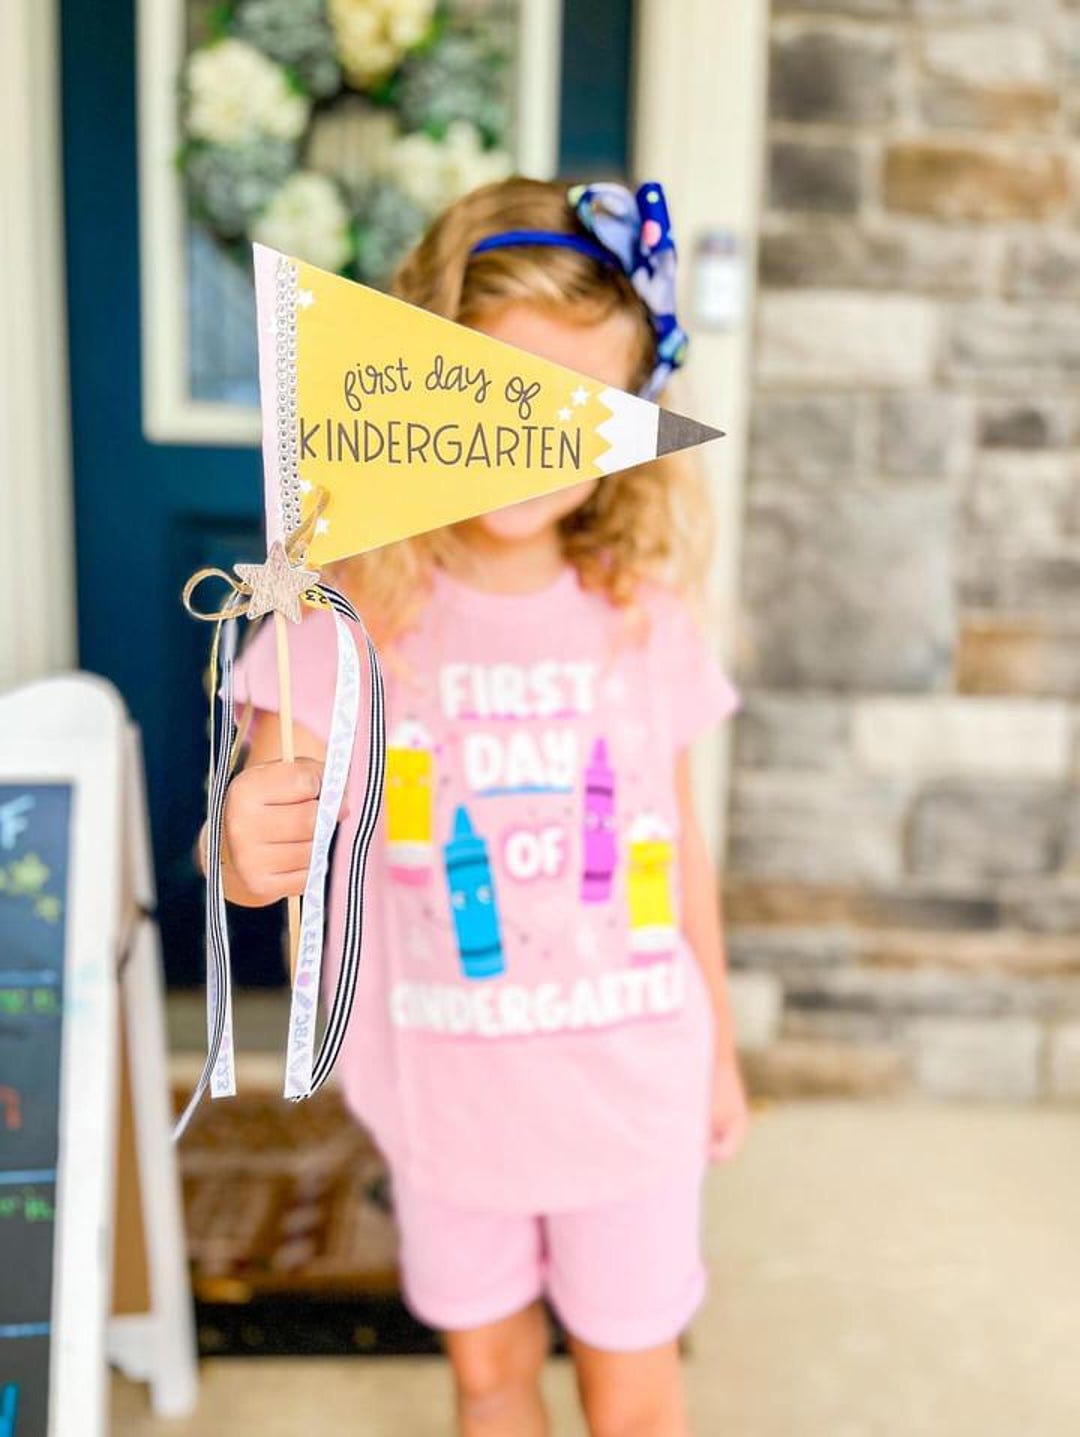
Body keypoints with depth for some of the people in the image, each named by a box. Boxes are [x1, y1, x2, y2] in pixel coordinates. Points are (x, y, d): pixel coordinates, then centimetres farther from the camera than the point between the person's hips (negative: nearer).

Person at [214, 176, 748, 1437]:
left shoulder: (644, 612, -8)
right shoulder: (349, 611, -13)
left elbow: (680, 843, 2)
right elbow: (272, 827, -20)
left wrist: (720, 1046, 10)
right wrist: (252, 849, -44)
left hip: (632, 1091, 1)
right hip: (445, 1097, 0)